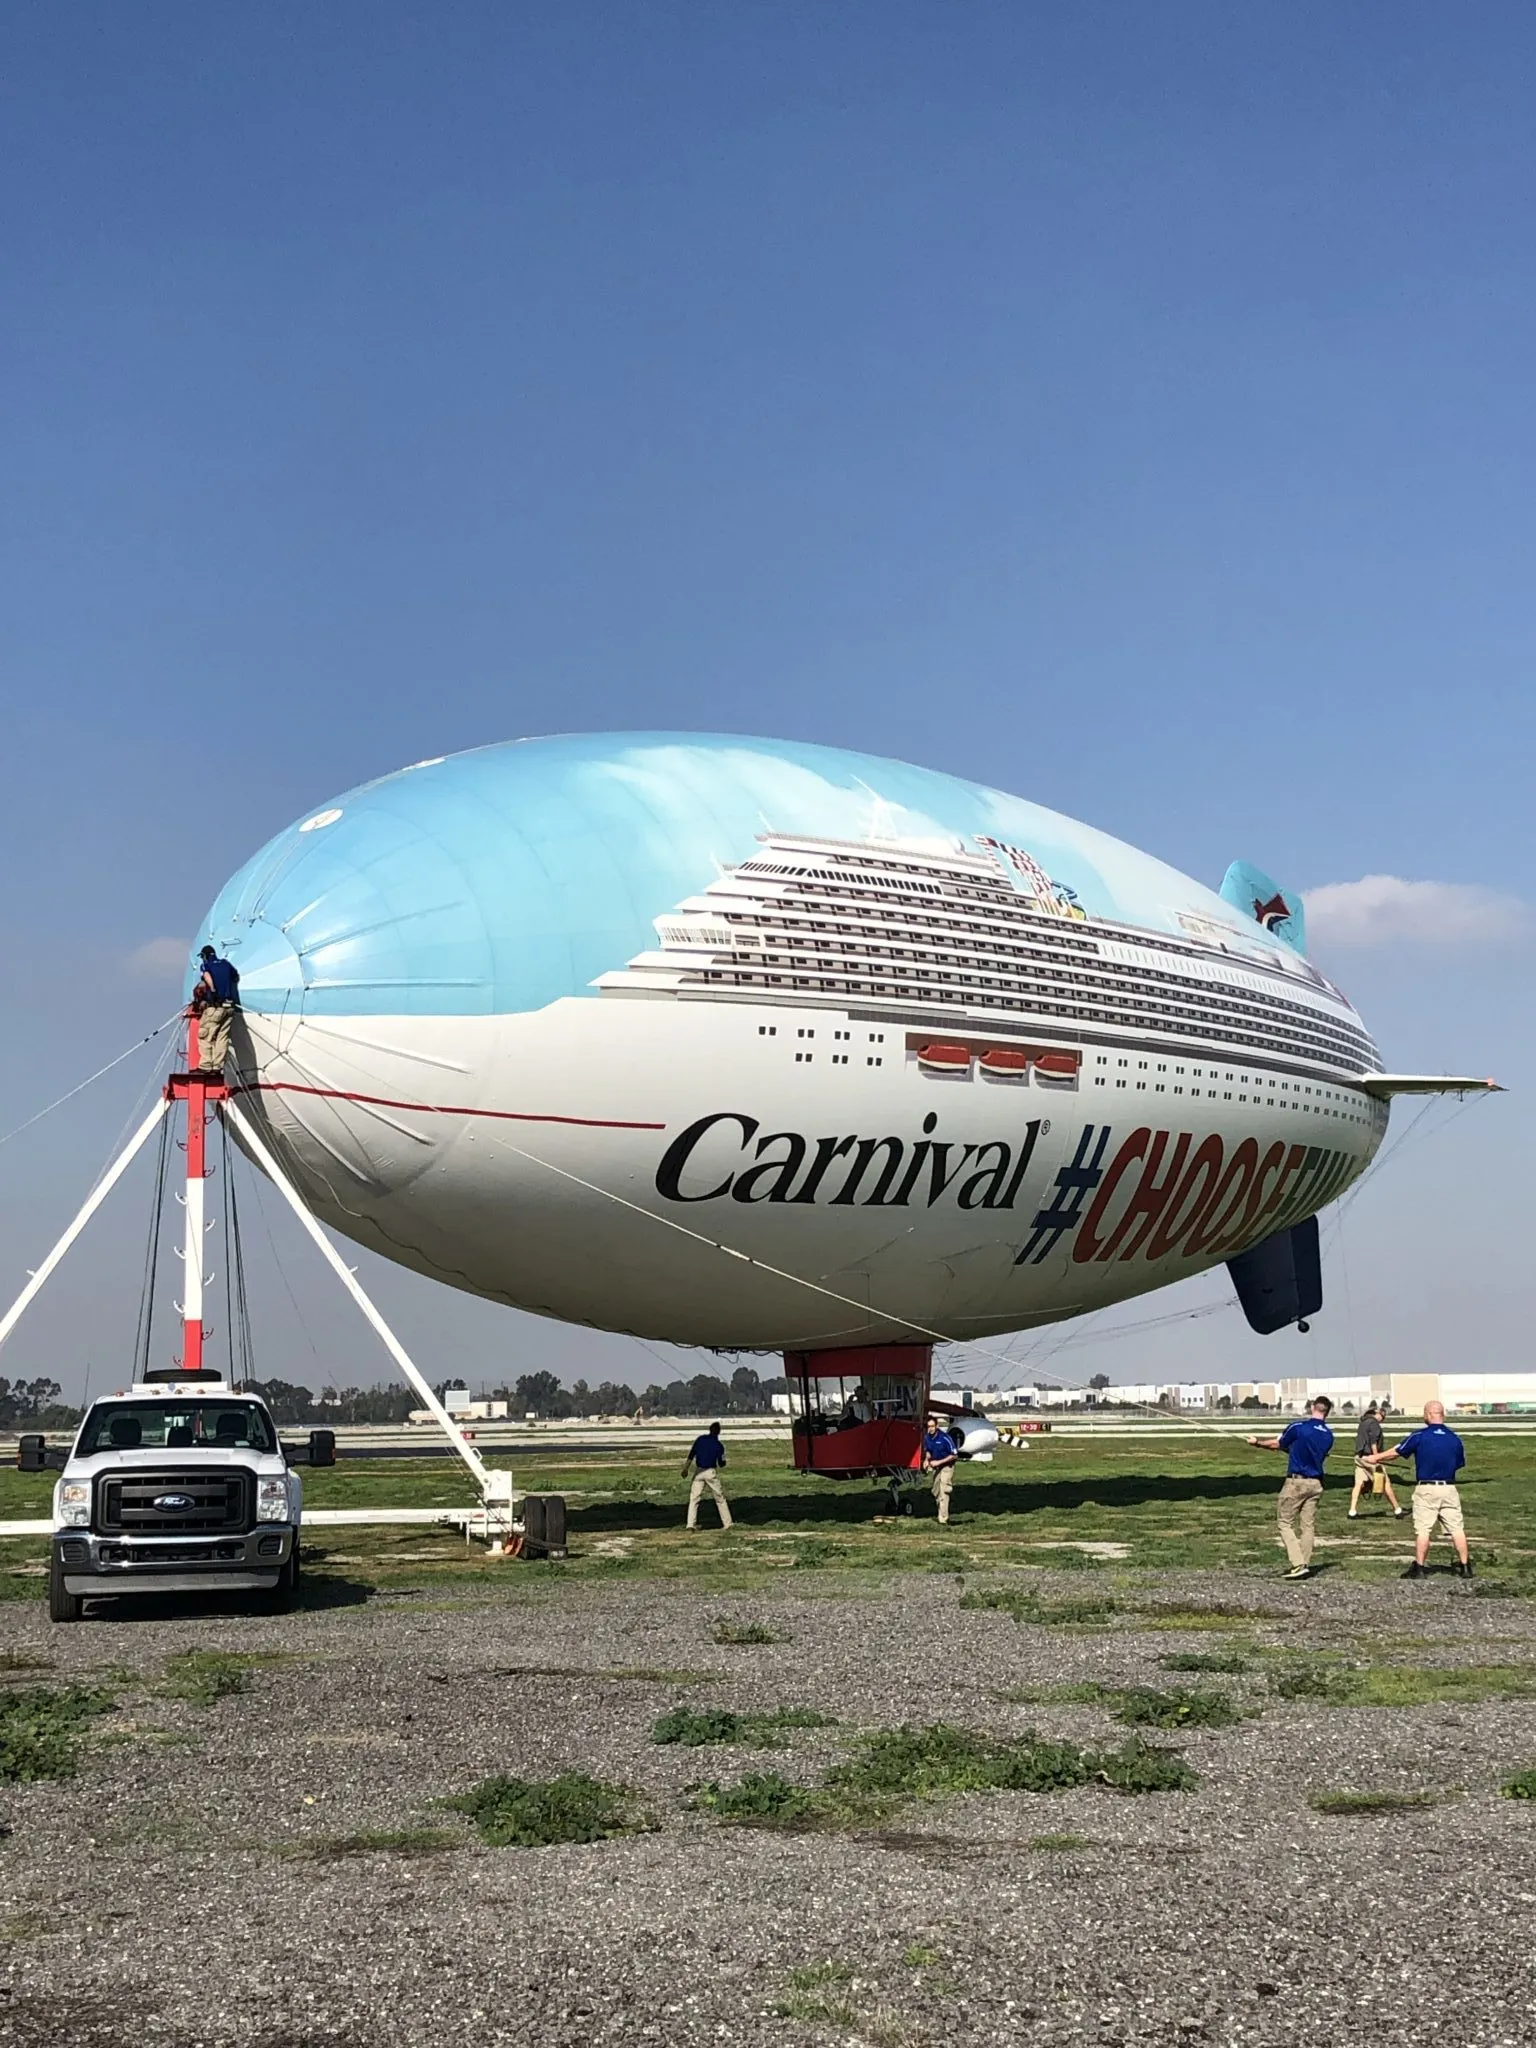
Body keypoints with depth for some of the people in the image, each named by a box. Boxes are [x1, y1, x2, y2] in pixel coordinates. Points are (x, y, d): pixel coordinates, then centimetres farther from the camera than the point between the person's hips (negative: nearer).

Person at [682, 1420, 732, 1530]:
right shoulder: (719, 1445, -7)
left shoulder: (700, 1439, -1)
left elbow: (691, 1455, -1)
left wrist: (686, 1468, 5)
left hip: (698, 1471, 2)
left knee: (694, 1498, 5)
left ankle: (691, 1524, -6)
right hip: (711, 1472, -2)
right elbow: (722, 1465, -2)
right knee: (720, 1498, 10)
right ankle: (727, 1523, 12)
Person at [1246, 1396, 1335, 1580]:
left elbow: (1277, 1444, 0)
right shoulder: (1328, 1435, 4)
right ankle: (1305, 1565, 11)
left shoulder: (1299, 1426, -12)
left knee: (1286, 1524, 2)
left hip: (1296, 1481, -5)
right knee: (1308, 1526, 10)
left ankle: (1298, 1565, -8)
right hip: (1316, 1483, 5)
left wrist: (1257, 1442, 18)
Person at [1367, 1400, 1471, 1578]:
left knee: (1422, 1530, 2)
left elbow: (1396, 1451, 4)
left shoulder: (1419, 1436, -8)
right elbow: (1459, 1464, 12)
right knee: (1457, 1528, 6)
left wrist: (1376, 1457, 20)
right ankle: (1465, 1567, 9)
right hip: (1449, 1488, 3)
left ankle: (1419, 1568, 5)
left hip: (1426, 1489, -3)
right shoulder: (1455, 1438, 1)